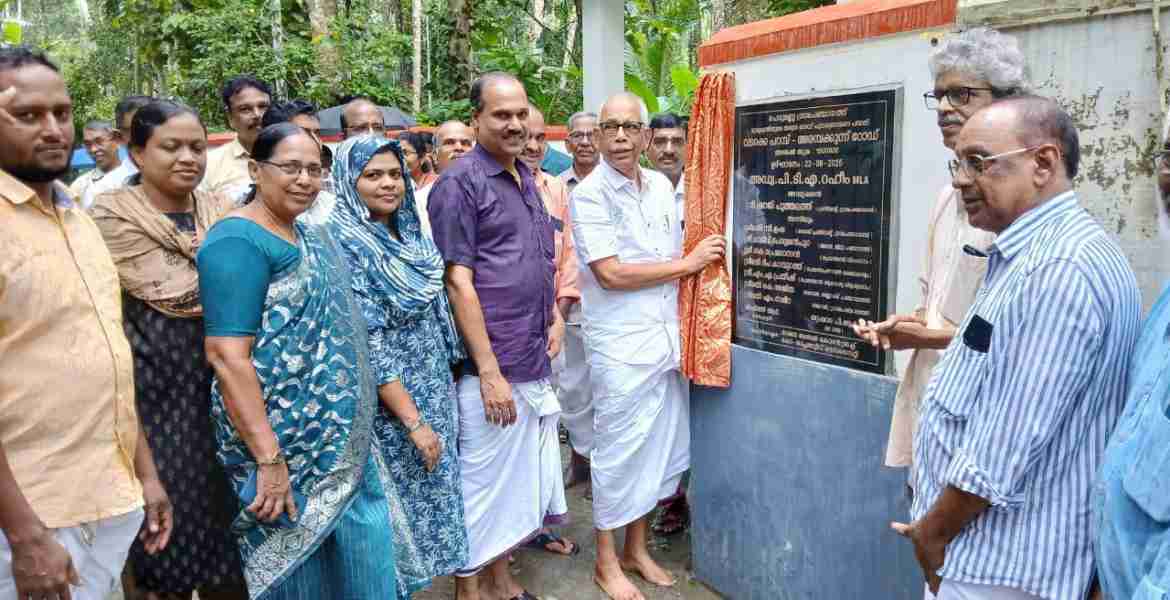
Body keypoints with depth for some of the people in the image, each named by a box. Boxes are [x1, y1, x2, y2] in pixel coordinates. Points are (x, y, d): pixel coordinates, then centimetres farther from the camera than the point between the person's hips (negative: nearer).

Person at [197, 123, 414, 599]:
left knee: (367, 554, 14)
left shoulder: (311, 235, 11)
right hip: (286, 441, -8)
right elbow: (227, 355, -23)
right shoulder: (237, 241, -15)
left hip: (344, 439, 8)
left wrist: (357, 427, 16)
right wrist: (269, 459, -25)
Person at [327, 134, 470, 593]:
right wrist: (413, 420, -20)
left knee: (435, 492, 16)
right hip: (391, 405, -7)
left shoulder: (409, 234, 7)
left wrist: (444, 388, 11)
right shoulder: (344, 244, -16)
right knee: (401, 503, 5)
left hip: (435, 390, 7)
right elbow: (368, 344, -20)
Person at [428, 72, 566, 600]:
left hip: (534, 362, 8)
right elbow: (459, 282, -15)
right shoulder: (460, 183, -10)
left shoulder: (526, 179, 14)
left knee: (518, 477, 17)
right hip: (492, 368, -8)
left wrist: (554, 318, 10)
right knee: (483, 483, 4)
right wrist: (489, 372, -18)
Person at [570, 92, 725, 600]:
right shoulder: (588, 195, -10)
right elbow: (611, 273, -17)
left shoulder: (661, 186, 9)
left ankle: (637, 548, 32)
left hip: (668, 340, 6)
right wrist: (688, 263, -11)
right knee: (617, 451, 4)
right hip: (621, 347, -6)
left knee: (659, 447, 14)